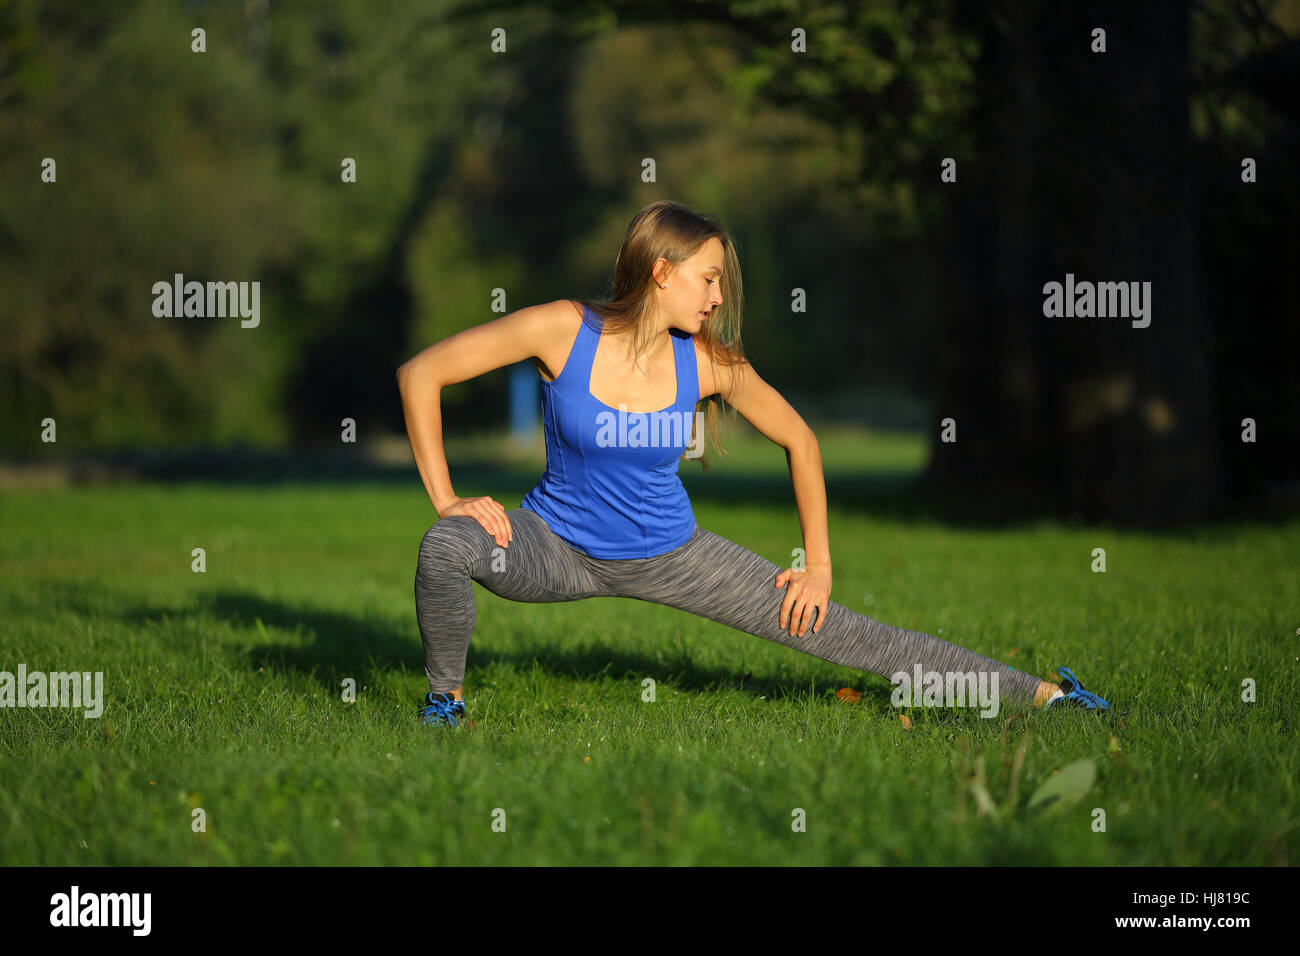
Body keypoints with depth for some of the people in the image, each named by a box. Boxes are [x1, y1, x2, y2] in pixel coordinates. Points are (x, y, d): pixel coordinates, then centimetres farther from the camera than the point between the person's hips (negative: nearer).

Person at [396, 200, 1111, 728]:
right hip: (558, 545, -2)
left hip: (667, 556, 2)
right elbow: (421, 374, -17)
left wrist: (818, 567, 4)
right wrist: (445, 497, -20)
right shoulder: (564, 331, -20)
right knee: (448, 547, -34)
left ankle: (1040, 696, 7)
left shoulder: (709, 363, -12)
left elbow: (799, 440, 4)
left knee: (843, 636, -1)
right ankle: (446, 700, -7)